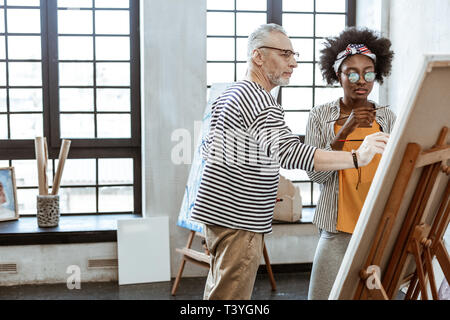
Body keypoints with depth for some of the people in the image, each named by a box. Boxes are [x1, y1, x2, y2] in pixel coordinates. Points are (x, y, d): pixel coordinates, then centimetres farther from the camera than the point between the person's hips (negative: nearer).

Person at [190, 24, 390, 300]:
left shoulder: (228, 95, 16)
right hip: (238, 221, -10)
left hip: (219, 212, 11)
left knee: (218, 292, 18)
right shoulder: (258, 98, -17)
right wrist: (356, 157, -32)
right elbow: (288, 151, -30)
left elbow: (208, 150, 22)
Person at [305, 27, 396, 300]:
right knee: (323, 294, -3)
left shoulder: (387, 117, 8)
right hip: (339, 230, -2)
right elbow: (315, 173, -6)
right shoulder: (320, 116, 1)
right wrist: (346, 130, -15)